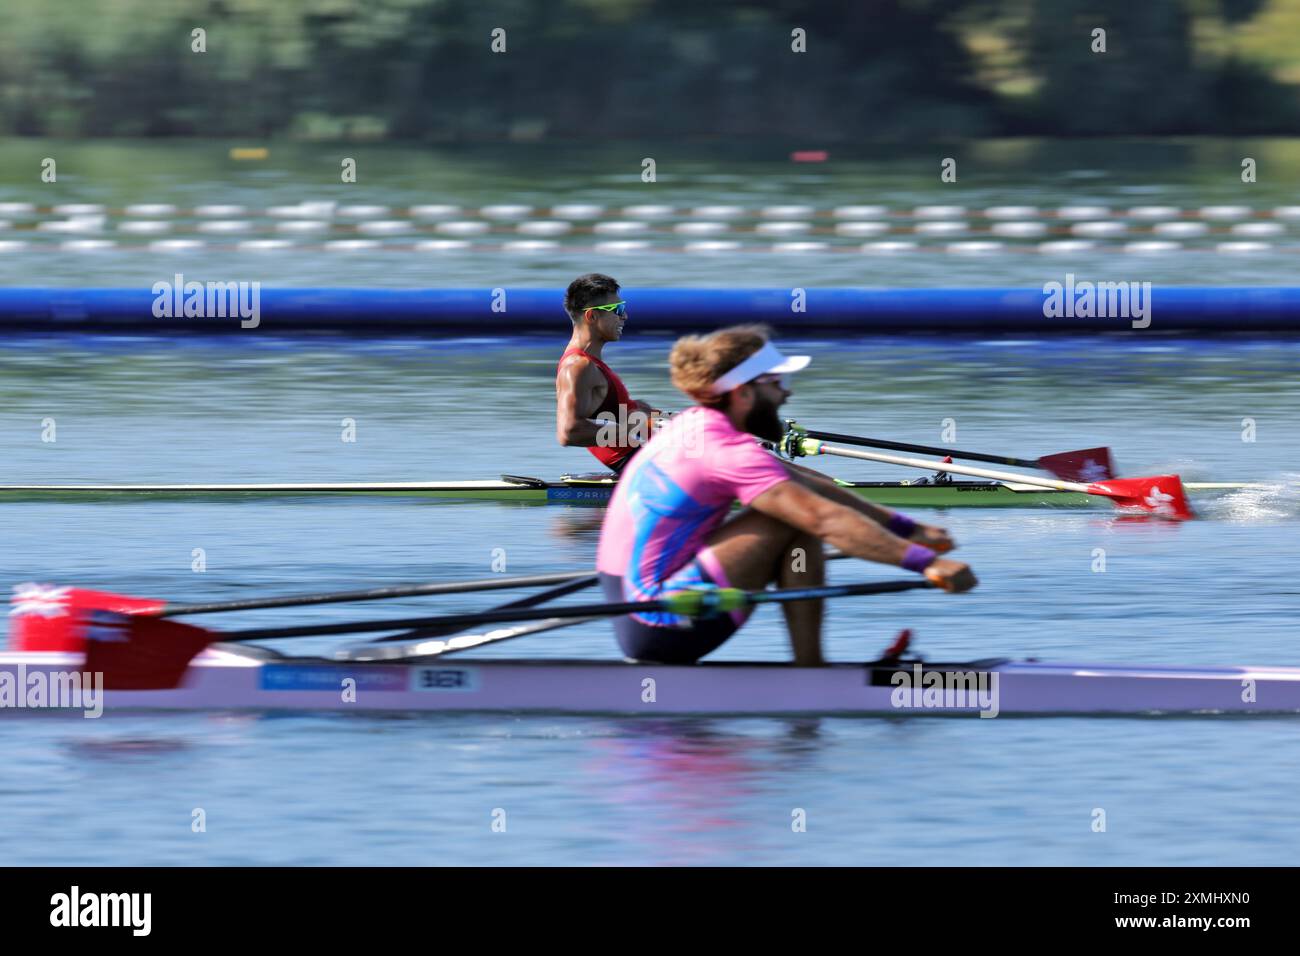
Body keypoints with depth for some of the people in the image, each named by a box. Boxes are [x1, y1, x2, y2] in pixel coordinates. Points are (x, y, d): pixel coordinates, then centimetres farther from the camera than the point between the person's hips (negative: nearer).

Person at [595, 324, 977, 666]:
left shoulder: (697, 425, 12)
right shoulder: (726, 450, -17)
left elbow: (814, 484, 15)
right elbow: (825, 518, -25)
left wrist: (906, 528, 13)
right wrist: (926, 562, -28)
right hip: (660, 624, -10)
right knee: (798, 516, -14)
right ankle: (810, 669, -10)